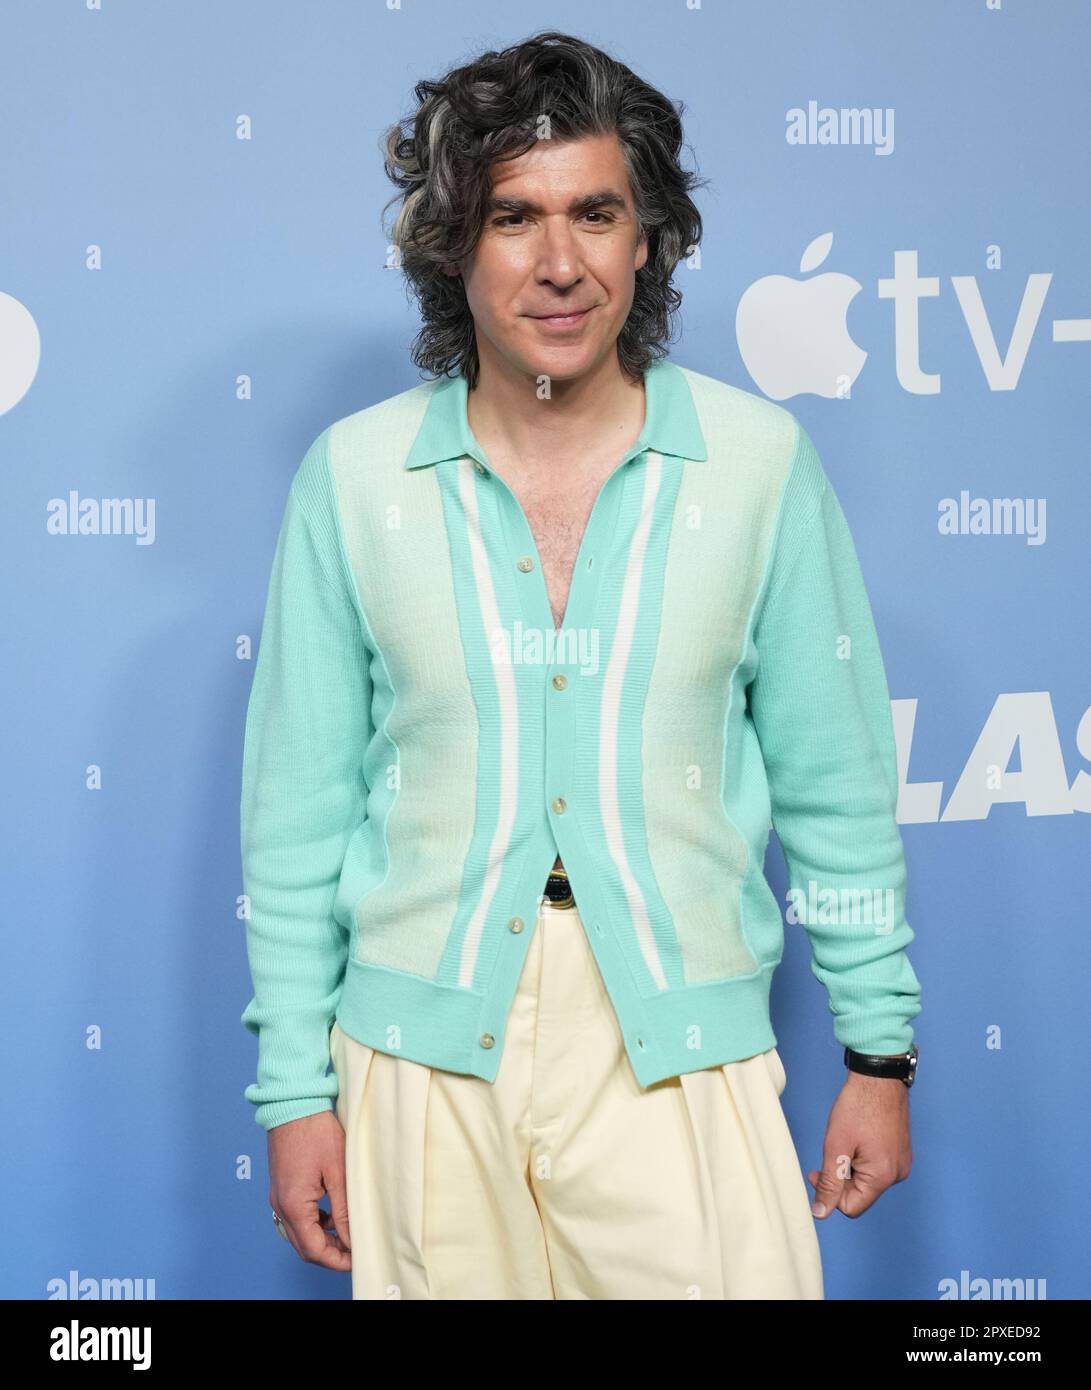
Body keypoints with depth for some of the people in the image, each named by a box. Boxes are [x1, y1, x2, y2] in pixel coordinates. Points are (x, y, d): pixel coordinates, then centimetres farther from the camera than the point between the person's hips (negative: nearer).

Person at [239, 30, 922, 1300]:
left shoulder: (760, 460, -3)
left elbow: (836, 786, 3)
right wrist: (296, 1089, 2)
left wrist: (879, 1051, 4)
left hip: (680, 1054, 0)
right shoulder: (351, 475, -3)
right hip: (424, 1053, 1)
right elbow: (299, 806, 2)